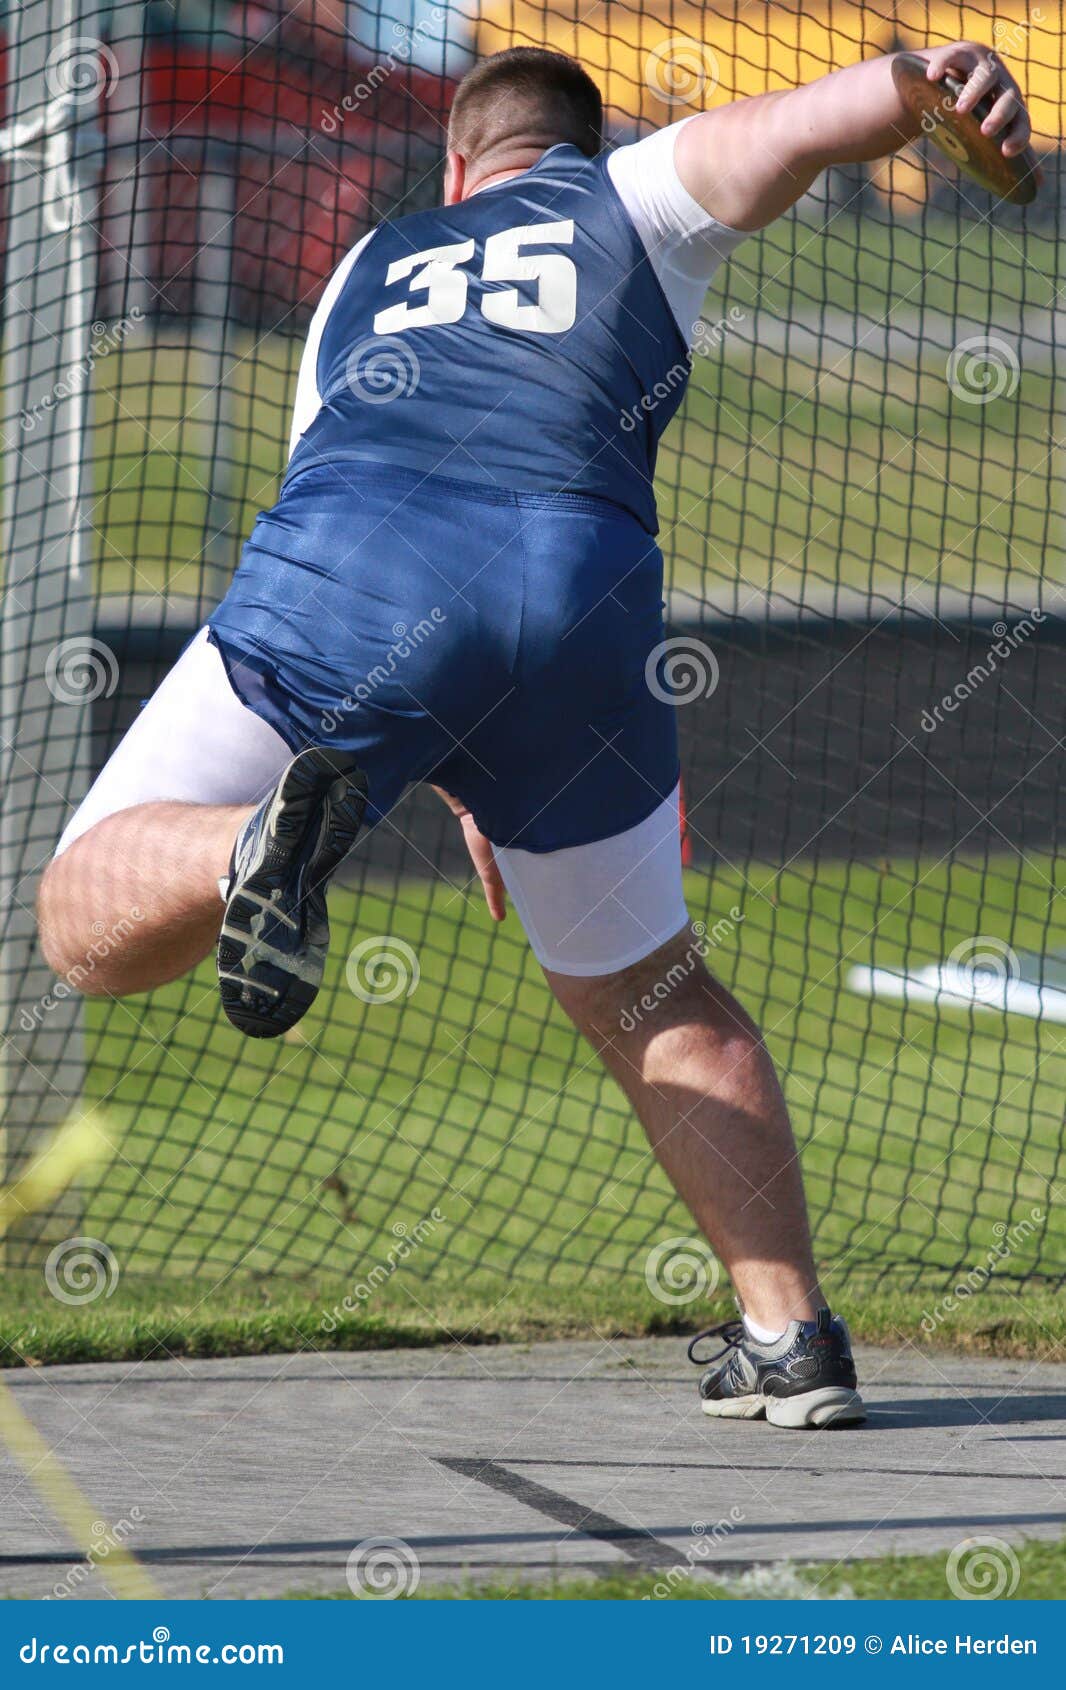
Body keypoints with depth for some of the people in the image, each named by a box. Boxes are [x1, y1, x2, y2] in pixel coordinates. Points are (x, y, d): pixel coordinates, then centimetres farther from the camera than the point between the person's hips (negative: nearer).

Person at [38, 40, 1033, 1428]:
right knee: (652, 996, 20)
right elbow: (815, 119, 10)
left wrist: (463, 798, 44)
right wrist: (940, 80, -12)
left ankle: (282, 834, -26)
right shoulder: (634, 200, 29)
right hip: (578, 598, 0)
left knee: (91, 918, 5)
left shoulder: (367, 274, 37)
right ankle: (790, 1340, 14)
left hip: (342, 583, 0)